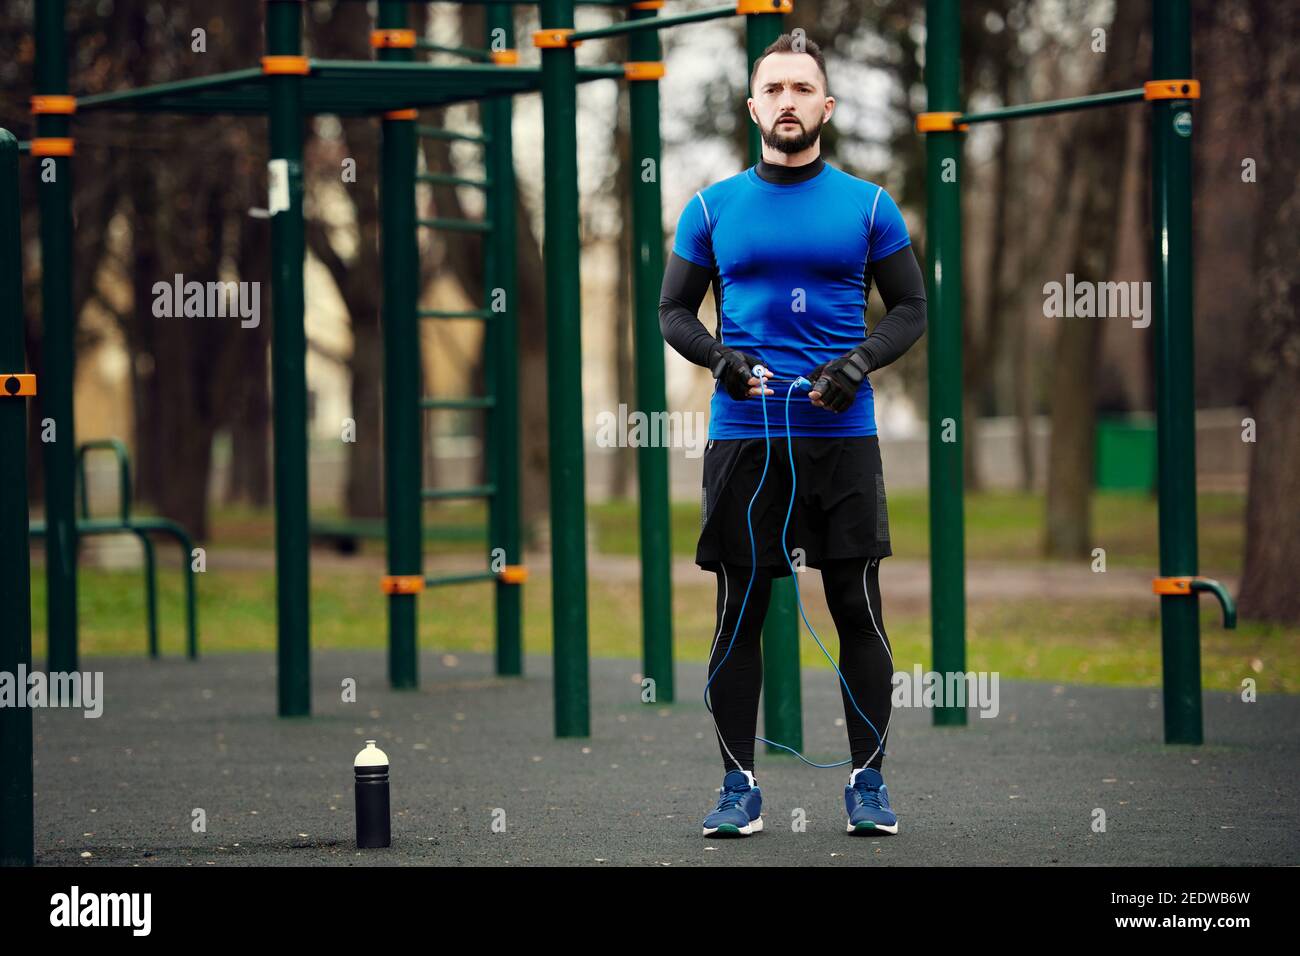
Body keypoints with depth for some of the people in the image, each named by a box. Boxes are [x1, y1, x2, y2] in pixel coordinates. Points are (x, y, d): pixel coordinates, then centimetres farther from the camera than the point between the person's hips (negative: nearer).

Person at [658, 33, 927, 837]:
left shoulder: (867, 206, 5)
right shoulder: (714, 209, 7)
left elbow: (911, 308, 7)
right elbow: (674, 311, 10)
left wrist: (862, 362, -11)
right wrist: (716, 357, -10)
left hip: (843, 437, 0)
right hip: (742, 438, 1)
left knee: (859, 611, -1)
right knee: (739, 613, 1)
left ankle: (870, 784, 8)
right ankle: (740, 787, 9)